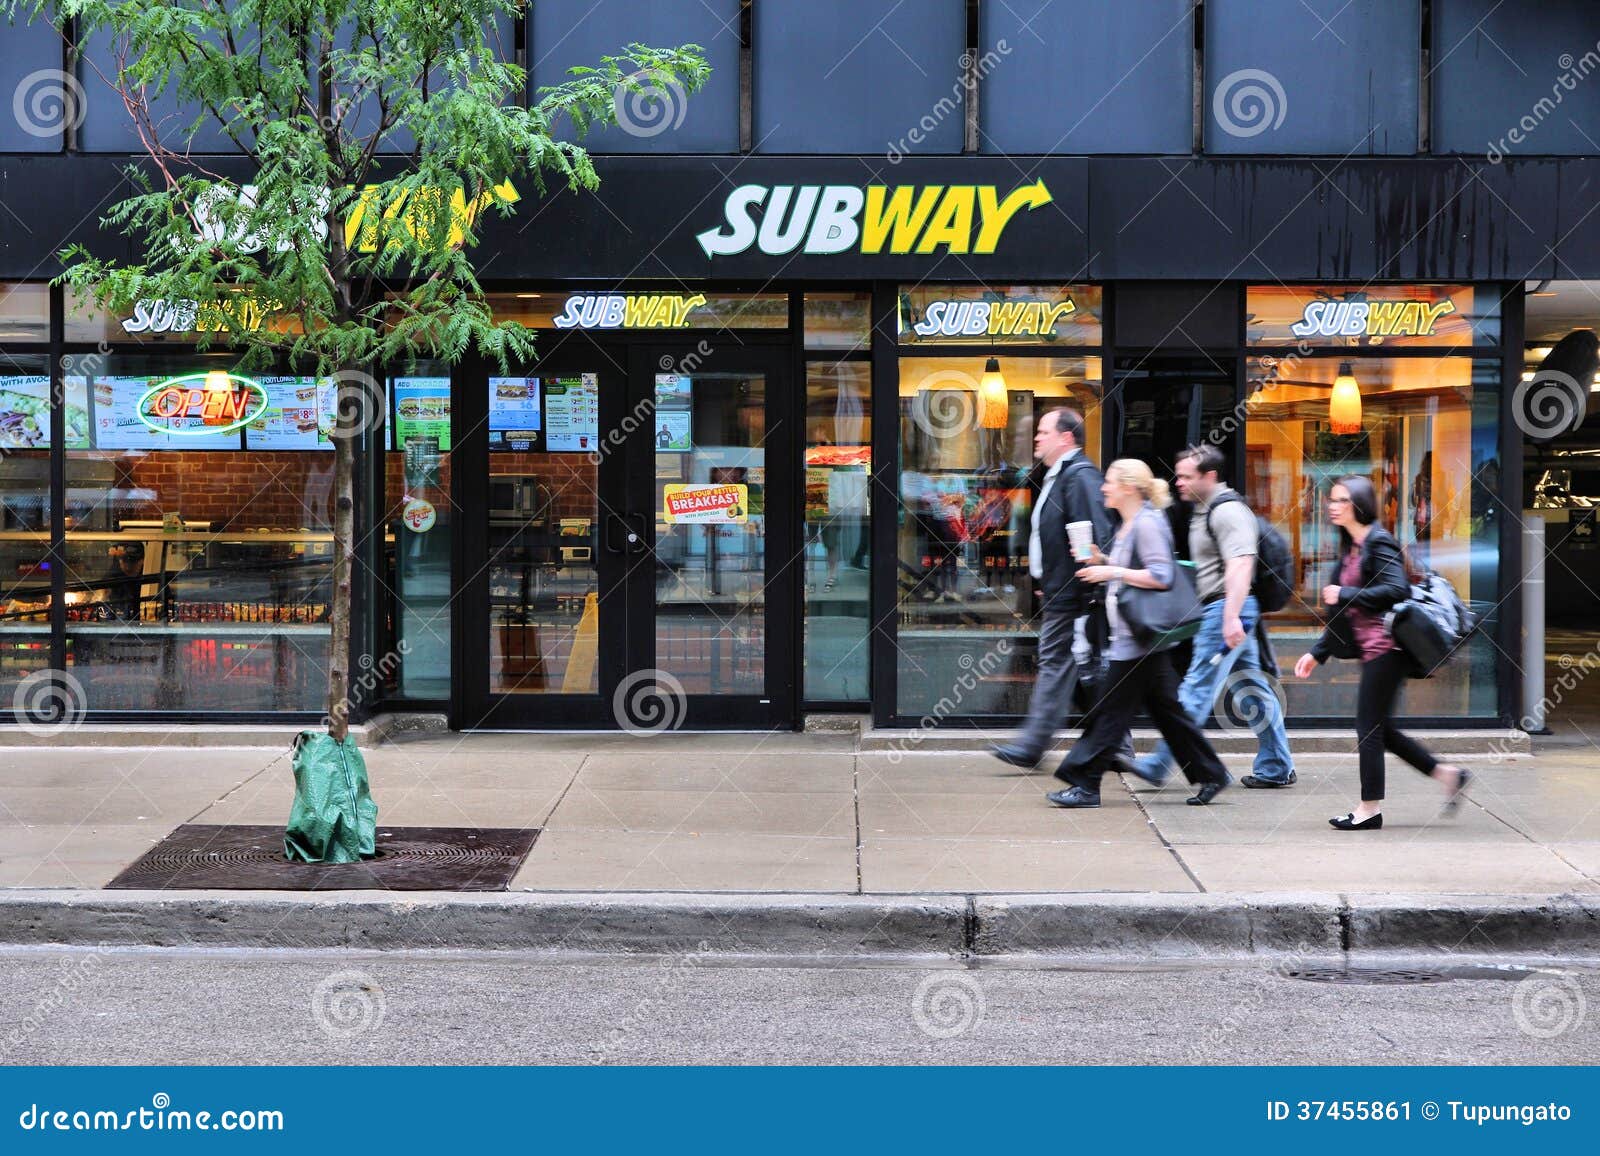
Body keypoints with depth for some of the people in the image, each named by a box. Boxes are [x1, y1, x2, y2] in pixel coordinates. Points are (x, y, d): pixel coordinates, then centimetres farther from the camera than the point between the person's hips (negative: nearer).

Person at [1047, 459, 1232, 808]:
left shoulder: (1147, 523, -14)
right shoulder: (1129, 525, 16)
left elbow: (1161, 576, -21)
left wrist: (1112, 572, -19)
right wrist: (1101, 561, 10)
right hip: (1133, 634, 10)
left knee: (1111, 711, -6)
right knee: (1165, 708, 12)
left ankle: (1085, 785, -2)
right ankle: (1211, 774, 17)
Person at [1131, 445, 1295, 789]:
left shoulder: (1228, 511, -14)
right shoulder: (1203, 510, 19)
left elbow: (1240, 567, -25)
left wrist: (1231, 617, -32)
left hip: (1226, 609, -11)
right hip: (1222, 610, 11)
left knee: (1197, 690, -8)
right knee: (1253, 691, 12)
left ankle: (1159, 766, -7)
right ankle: (1276, 767, 17)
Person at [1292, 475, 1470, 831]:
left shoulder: (1378, 542, -10)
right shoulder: (1351, 548, 17)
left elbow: (1396, 589, -22)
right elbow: (1344, 613, 21)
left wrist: (1345, 595, -17)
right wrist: (1317, 653, 18)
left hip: (1386, 647, -10)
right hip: (1372, 650, 10)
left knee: (1368, 727, -4)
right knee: (1378, 727, 12)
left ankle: (1370, 808, 3)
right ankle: (1447, 774, 20)